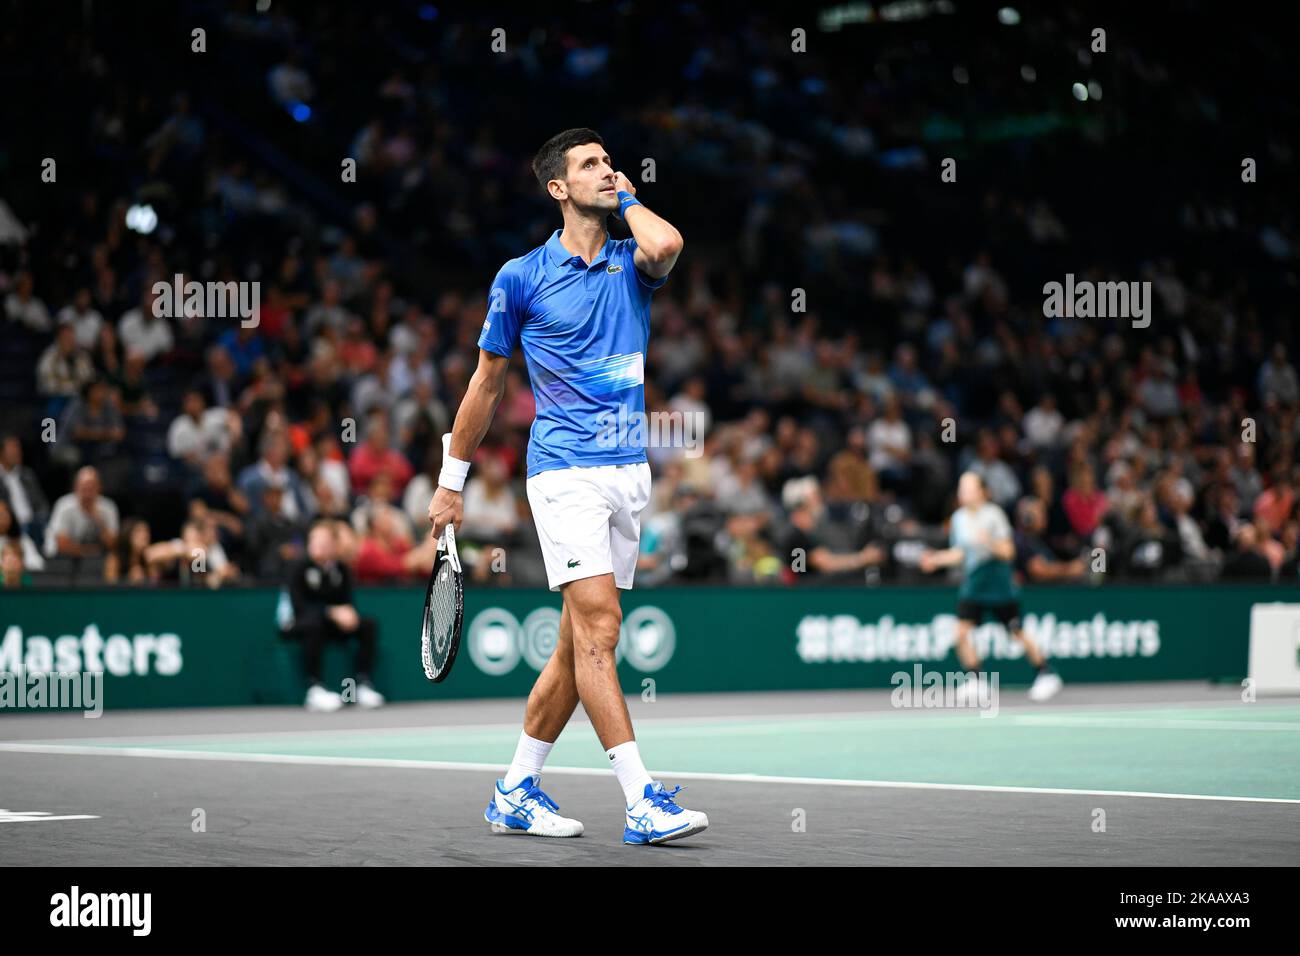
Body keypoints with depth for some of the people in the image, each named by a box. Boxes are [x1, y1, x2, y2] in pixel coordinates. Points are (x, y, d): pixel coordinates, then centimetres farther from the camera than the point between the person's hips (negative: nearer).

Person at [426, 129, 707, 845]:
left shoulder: (630, 266, 10)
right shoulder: (522, 277, 2)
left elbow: (666, 245, -17)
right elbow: (487, 384, 10)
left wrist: (627, 197, 2)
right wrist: (451, 482, 11)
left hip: (629, 472, 5)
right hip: (564, 471, -5)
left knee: (579, 639, 7)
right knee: (598, 626, -16)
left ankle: (516, 792, 18)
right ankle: (642, 800, -20)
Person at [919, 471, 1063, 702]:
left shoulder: (994, 514, -11)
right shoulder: (959, 517, 5)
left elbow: (1008, 552, -13)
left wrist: (990, 542, -30)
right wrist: (936, 559, 6)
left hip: (999, 585, -5)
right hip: (972, 585, 5)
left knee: (1017, 633, 3)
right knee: (962, 632, -12)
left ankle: (1046, 675, 19)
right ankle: (974, 679, -2)